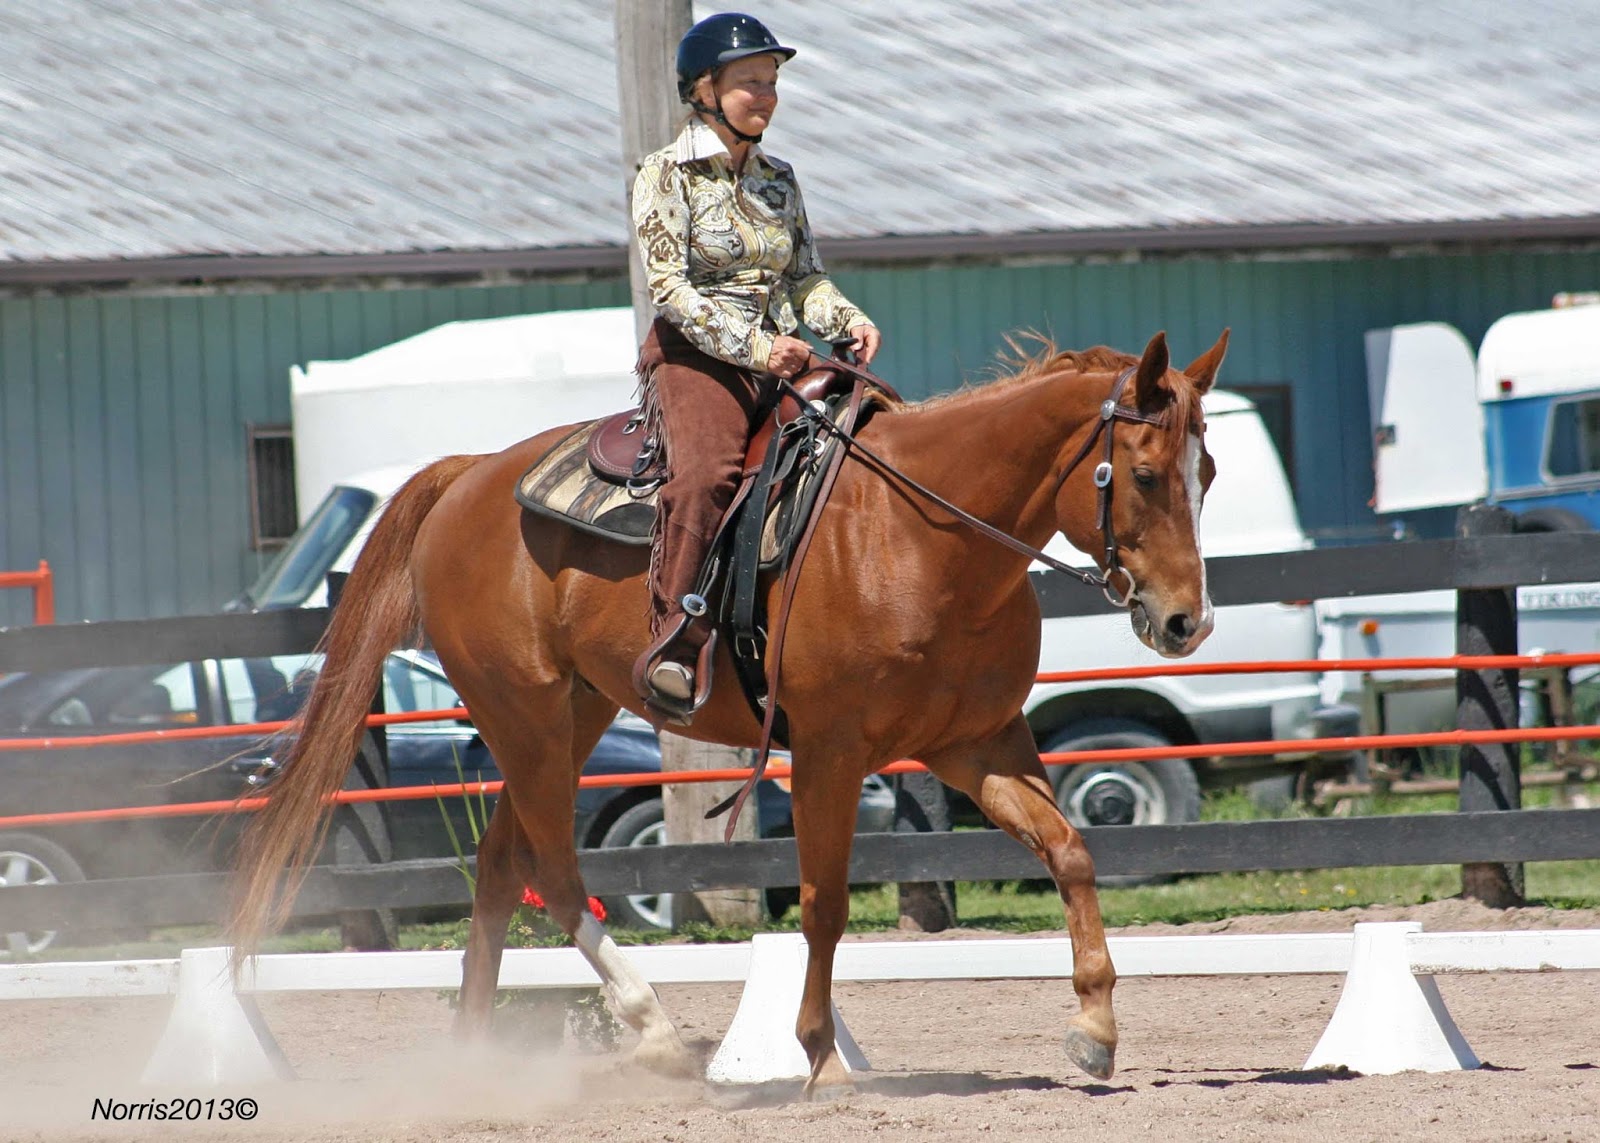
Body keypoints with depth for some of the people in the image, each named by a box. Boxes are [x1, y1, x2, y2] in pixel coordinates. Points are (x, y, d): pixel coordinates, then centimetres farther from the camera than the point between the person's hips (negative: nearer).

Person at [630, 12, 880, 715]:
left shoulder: (778, 179, 17)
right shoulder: (667, 175, -2)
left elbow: (805, 278, 17)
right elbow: (668, 286, -11)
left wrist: (846, 320, -5)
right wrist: (752, 346, -20)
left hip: (778, 362, 6)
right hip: (693, 358, -6)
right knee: (706, 471, -35)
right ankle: (670, 649, -35)